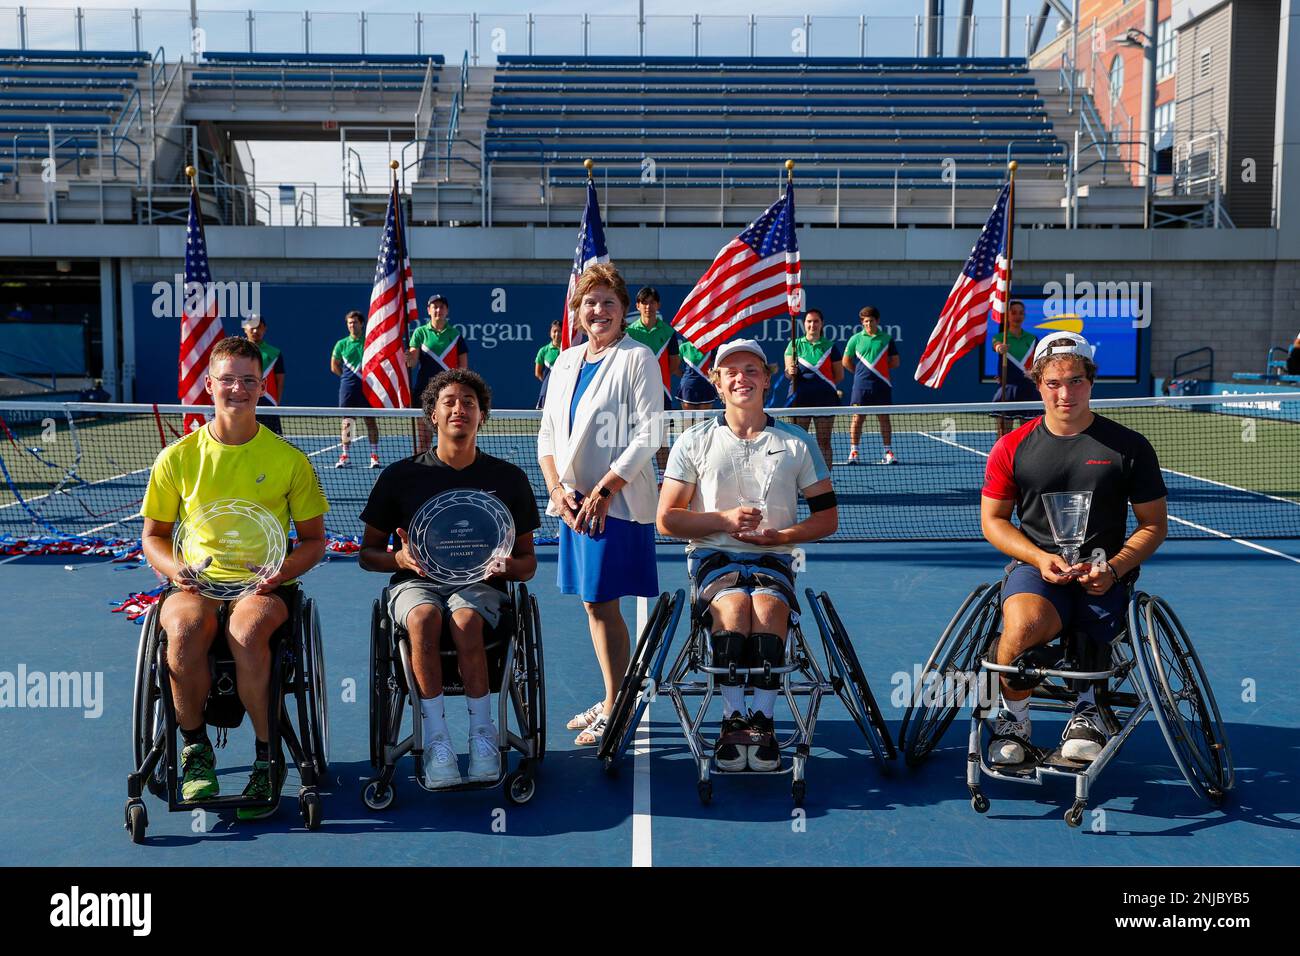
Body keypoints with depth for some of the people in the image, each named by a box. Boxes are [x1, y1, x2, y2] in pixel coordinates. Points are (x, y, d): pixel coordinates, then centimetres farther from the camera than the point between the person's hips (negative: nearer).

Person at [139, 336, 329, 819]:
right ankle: (195, 748, -10)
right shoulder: (177, 458, 6)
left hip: (263, 585, -1)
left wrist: (284, 570, -12)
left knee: (246, 629, -36)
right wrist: (175, 569, -8)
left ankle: (267, 757, -18)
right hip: (196, 584, 1)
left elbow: (314, 540, 9)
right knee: (184, 629, -34)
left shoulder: (289, 460, 4)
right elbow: (154, 535, 14)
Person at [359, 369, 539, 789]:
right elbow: (368, 553, 9)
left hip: (479, 583, 0)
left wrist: (508, 565, -13)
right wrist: (400, 558, -13)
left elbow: (528, 562, 11)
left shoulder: (509, 478, 8)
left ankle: (482, 732, -20)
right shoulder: (400, 475, 6)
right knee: (425, 618, -36)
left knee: (465, 620, -36)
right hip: (415, 582, 0)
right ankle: (435, 737, -28)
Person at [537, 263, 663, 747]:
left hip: (618, 504, -6)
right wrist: (557, 489, -3)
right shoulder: (565, 362, 12)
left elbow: (648, 436, -13)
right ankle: (612, 699, 27)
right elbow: (547, 433, 13)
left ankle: (614, 711, 9)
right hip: (575, 504, 6)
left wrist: (603, 491, -17)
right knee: (593, 605, 13)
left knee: (603, 604, -4)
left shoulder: (637, 358, -7)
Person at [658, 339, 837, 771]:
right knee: (734, 607, -33)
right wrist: (724, 519, -11)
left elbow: (827, 516, 10)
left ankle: (763, 724, -27)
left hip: (773, 558, 0)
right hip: (713, 555, 0)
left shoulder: (797, 443, 11)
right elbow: (667, 519, 5)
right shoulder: (694, 442, 9)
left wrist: (778, 534, -8)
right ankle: (733, 721, -28)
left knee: (768, 609, -33)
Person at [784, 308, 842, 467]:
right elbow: (788, 373, 1)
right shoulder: (795, 344, 8)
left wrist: (825, 383, 1)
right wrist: (790, 372, -20)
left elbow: (839, 375, 12)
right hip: (800, 398, 0)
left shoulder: (830, 346, 8)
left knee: (824, 442, 2)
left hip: (825, 399, 0)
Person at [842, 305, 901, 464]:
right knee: (857, 418, -1)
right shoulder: (855, 339, 5)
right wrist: (860, 372, 6)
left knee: (884, 419, 5)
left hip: (881, 385, 1)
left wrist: (881, 365, 2)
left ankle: (888, 452, 10)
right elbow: (846, 362, 11)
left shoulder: (887, 339, 6)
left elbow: (895, 362, 11)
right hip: (861, 385, -1)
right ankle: (853, 452, 4)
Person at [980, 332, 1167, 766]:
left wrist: (1112, 569, -10)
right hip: (1036, 566, 1)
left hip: (1105, 578, 0)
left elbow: (1153, 524, 8)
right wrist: (1039, 557, -8)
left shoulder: (1129, 447, 4)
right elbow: (993, 520, 10)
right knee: (1022, 626, -34)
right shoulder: (1012, 447, 6)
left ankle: (1087, 706, 17)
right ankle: (1013, 720, -6)